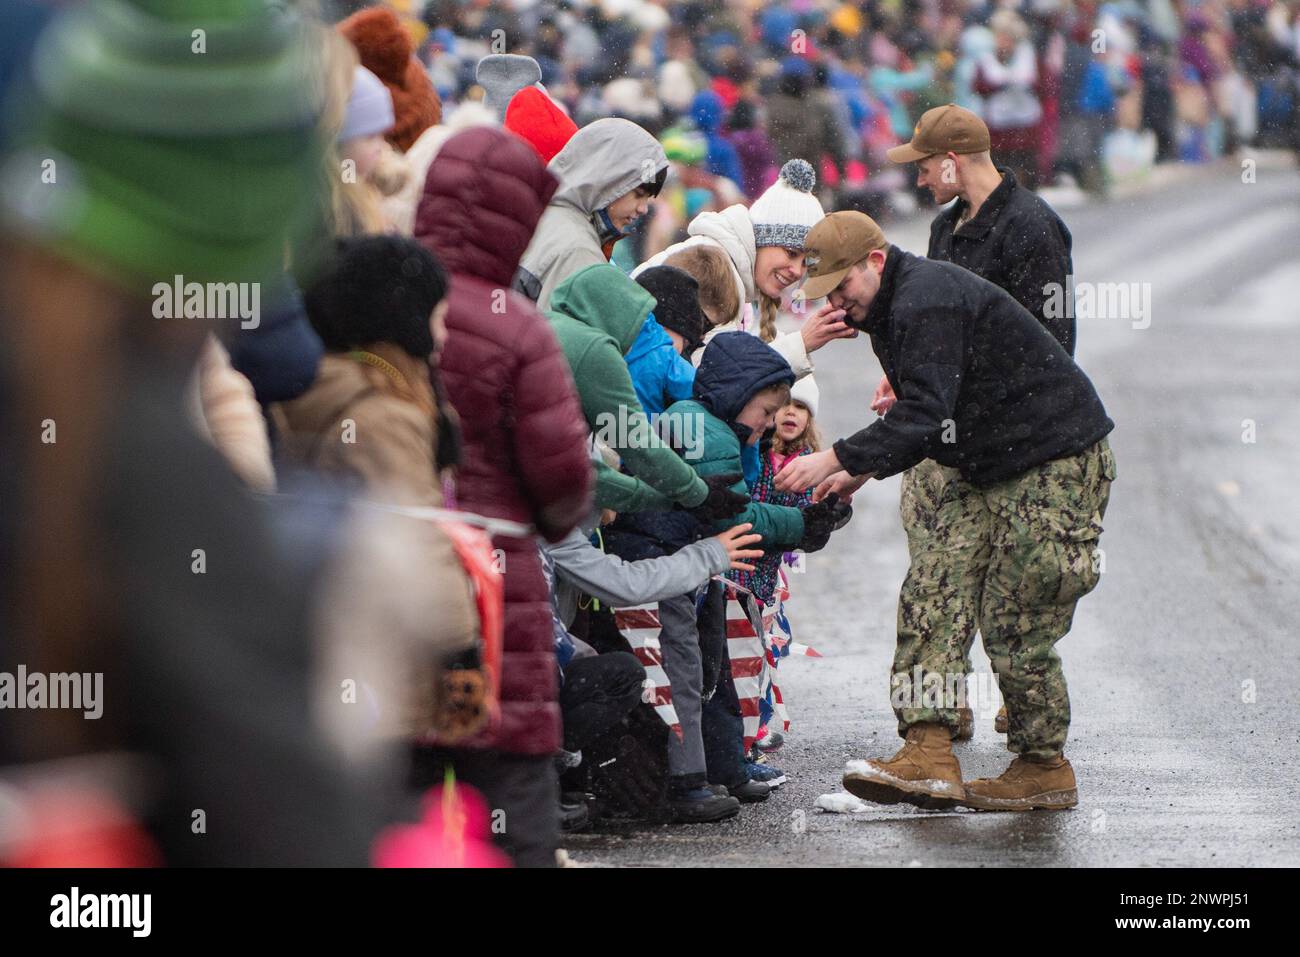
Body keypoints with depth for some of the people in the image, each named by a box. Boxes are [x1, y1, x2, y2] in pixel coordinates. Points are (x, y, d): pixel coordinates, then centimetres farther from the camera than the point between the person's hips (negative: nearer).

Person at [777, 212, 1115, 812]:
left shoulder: (927, 299, -21)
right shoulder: (892, 311, 12)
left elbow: (926, 415, -29)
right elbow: (928, 416, 21)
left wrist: (837, 459, -27)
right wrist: (864, 470, 9)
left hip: (1058, 465, -10)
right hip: (990, 475, 10)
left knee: (1014, 624, -9)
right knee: (930, 592, -5)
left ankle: (1045, 769, 6)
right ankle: (929, 756, -13)